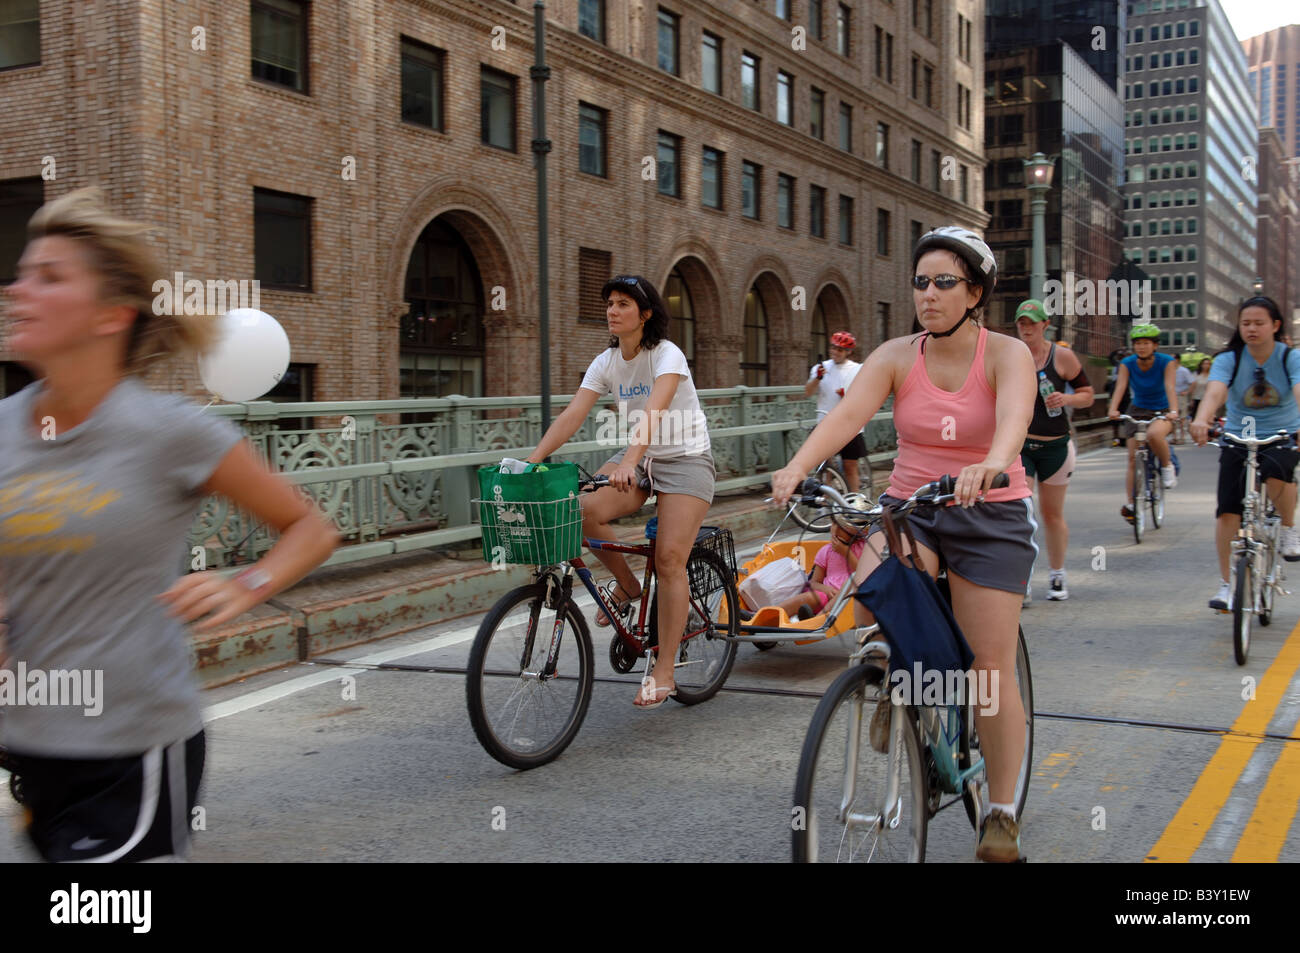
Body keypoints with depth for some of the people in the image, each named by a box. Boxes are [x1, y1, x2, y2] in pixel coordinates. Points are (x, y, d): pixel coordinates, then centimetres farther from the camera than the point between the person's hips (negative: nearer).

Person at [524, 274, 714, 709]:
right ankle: (626, 584, 4)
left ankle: (663, 673, -7)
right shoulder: (607, 362, 0)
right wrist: (531, 460, -23)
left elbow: (654, 411, -35)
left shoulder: (667, 355, -18)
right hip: (637, 458, 5)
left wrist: (630, 462, -51)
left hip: (685, 459, -5)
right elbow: (571, 416, -10)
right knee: (584, 510, -23)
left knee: (669, 559, -15)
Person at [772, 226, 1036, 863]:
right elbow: (847, 414, -19)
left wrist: (991, 464, -53)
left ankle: (1001, 813, 15)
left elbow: (1014, 416, -30)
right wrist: (797, 467, -38)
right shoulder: (896, 356, -3)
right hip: (908, 507, 2)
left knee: (991, 667, -3)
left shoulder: (1007, 355, -8)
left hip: (990, 516, -1)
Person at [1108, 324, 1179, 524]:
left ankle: (1167, 466, -8)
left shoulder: (1165, 362, -13)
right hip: (1138, 411, 3)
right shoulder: (1127, 363, -9)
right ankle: (1130, 503, 6)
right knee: (1133, 458, -4)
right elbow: (1120, 387, -22)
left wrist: (1173, 411, -42)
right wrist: (1113, 410, -39)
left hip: (1162, 411, -3)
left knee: (1154, 435, -36)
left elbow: (1169, 387, -25)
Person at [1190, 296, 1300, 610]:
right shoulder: (1228, 359, -10)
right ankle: (1226, 584, 5)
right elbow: (1214, 392, -28)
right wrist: (1201, 420, -50)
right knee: (1228, 510, -9)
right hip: (1238, 439, 1)